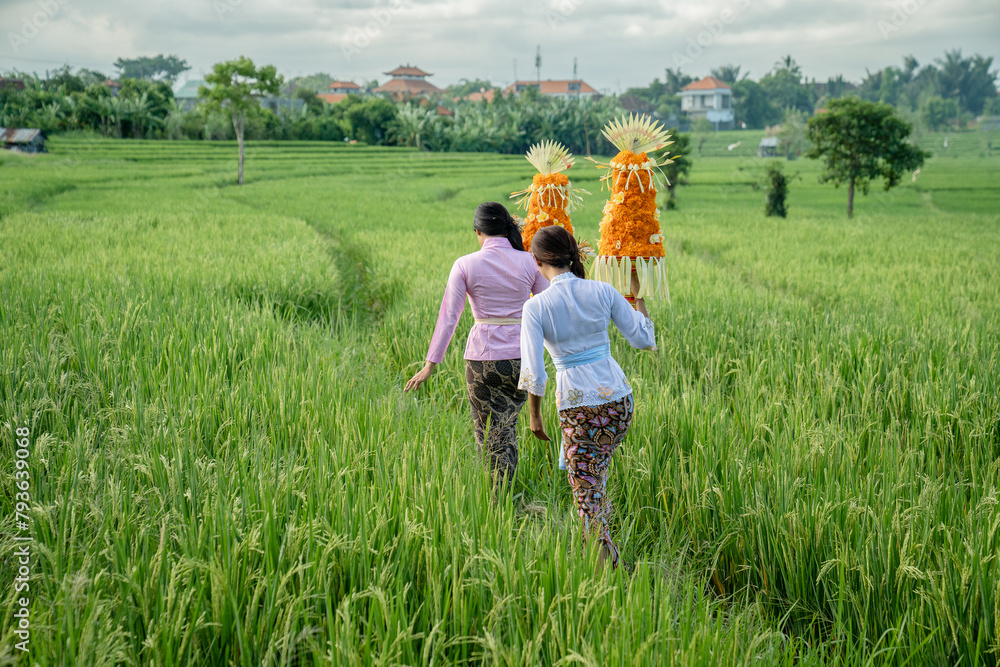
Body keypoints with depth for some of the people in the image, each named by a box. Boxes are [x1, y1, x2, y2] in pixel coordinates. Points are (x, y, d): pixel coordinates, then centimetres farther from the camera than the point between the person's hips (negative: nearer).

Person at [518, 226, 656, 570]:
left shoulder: (536, 307, -11)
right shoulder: (603, 291, -4)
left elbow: (533, 373, -14)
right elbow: (644, 340, 0)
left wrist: (534, 416, 1)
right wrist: (638, 295, 14)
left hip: (578, 407, -4)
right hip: (618, 398, 4)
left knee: (586, 492, 9)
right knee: (596, 469, 30)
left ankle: (609, 564, 4)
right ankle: (604, 529, 39)